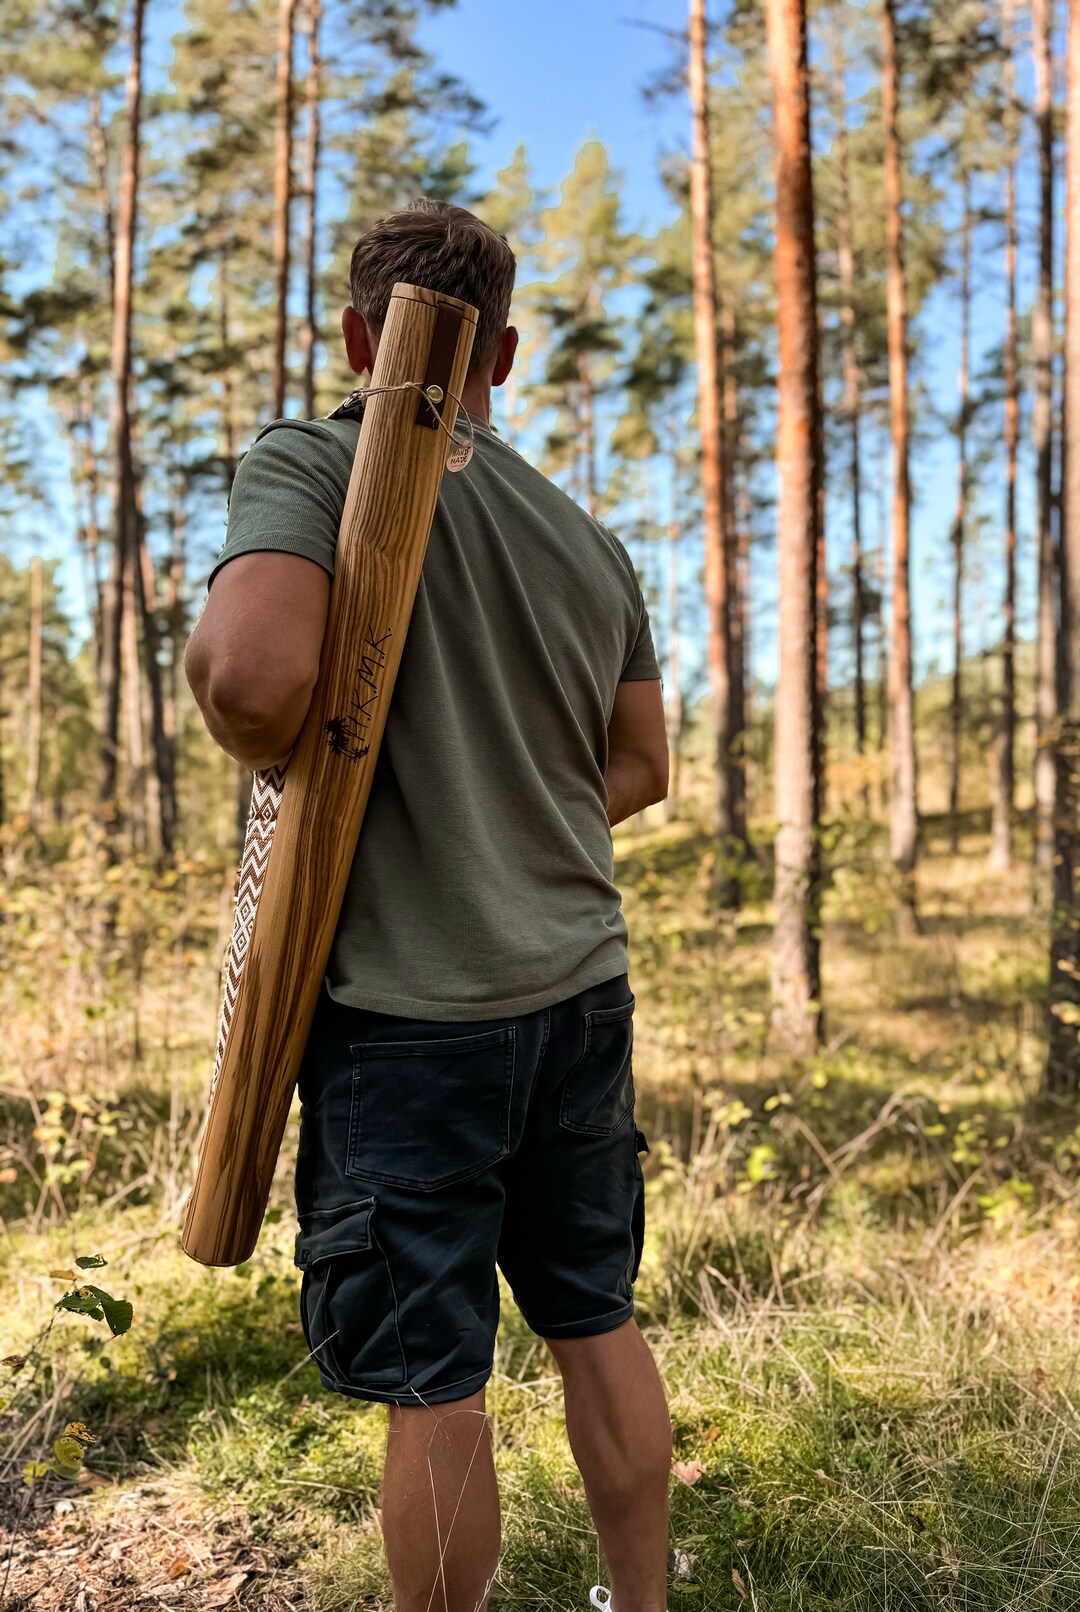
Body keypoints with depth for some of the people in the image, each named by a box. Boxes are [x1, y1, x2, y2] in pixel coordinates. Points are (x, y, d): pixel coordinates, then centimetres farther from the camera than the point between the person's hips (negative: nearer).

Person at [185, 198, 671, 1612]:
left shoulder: (310, 464, -10)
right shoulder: (591, 542, 8)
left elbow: (253, 671, -28)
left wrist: (287, 774, -7)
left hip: (413, 1011, -6)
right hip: (583, 989, 7)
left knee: (431, 1385, 8)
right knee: (599, 1324, 21)